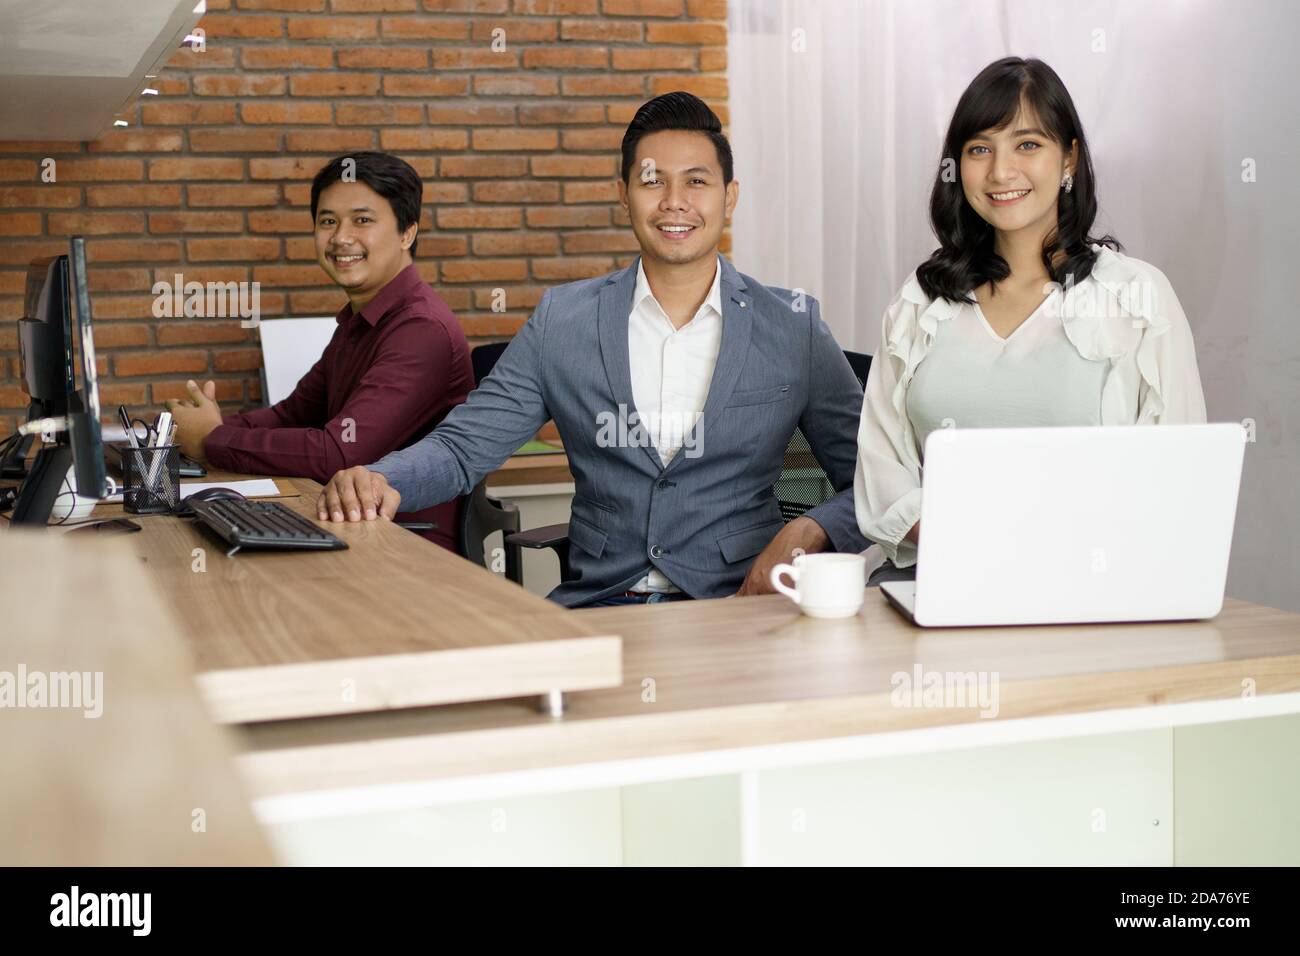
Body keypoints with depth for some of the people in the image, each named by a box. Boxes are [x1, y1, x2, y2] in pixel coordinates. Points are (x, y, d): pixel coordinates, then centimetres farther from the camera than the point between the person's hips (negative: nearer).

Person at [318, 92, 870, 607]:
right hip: (598, 602, 1)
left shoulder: (794, 329, 6)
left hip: (737, 604, 0)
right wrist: (380, 482, -13)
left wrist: (808, 534, -14)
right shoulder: (563, 321, 9)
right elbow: (462, 446, 9)